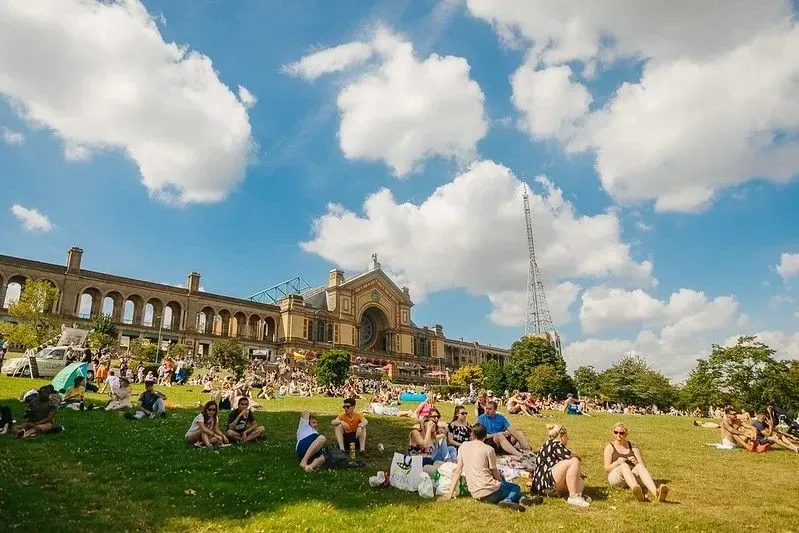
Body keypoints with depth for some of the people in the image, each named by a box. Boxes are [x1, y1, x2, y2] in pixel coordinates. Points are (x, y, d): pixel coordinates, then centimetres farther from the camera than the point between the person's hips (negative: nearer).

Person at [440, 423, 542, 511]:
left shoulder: (463, 447, 7)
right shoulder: (488, 449, -5)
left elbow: (458, 470, 6)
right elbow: (494, 473, 0)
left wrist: (450, 493, 10)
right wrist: (503, 481, 22)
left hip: (475, 494, 4)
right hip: (490, 490, -4)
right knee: (516, 488, 22)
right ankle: (508, 500, -8)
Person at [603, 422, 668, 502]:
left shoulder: (633, 447, 17)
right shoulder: (610, 447, 10)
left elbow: (643, 465, 10)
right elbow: (607, 468, 1)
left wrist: (636, 463, -12)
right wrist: (617, 462, -17)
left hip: (633, 476, 3)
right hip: (615, 477, -3)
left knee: (640, 467, -31)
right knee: (624, 465, -36)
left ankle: (656, 492, -60)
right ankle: (636, 490, -68)